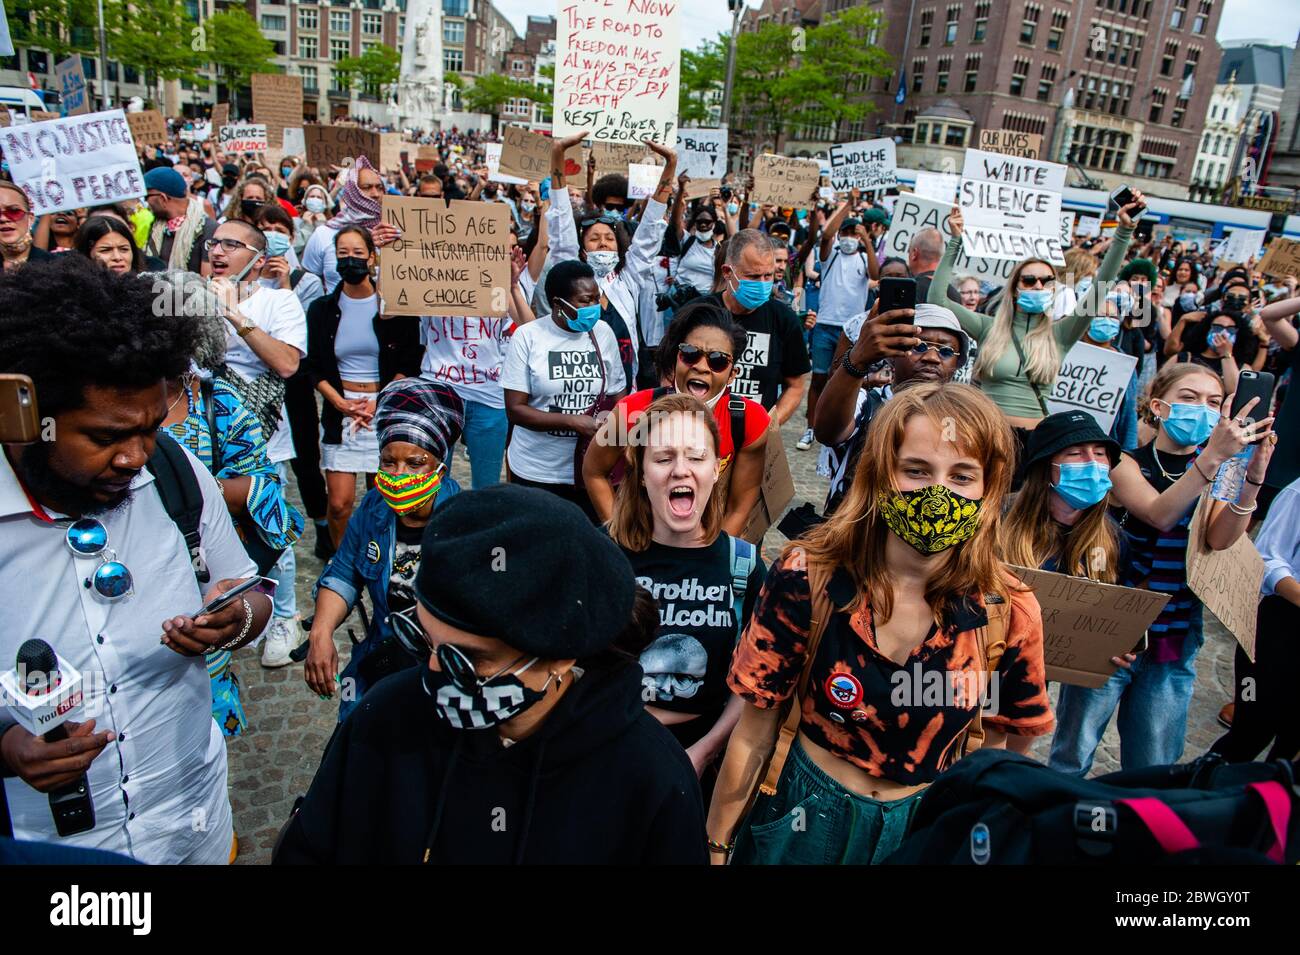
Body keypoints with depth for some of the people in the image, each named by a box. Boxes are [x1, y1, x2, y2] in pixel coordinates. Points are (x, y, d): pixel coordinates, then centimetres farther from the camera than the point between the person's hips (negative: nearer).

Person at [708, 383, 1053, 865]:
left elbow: (997, 750, 0)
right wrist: (715, 846, -4)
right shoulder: (806, 577, -21)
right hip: (802, 818, -1)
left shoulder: (1009, 612, -17)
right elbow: (753, 736, -12)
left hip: (924, 828, 2)